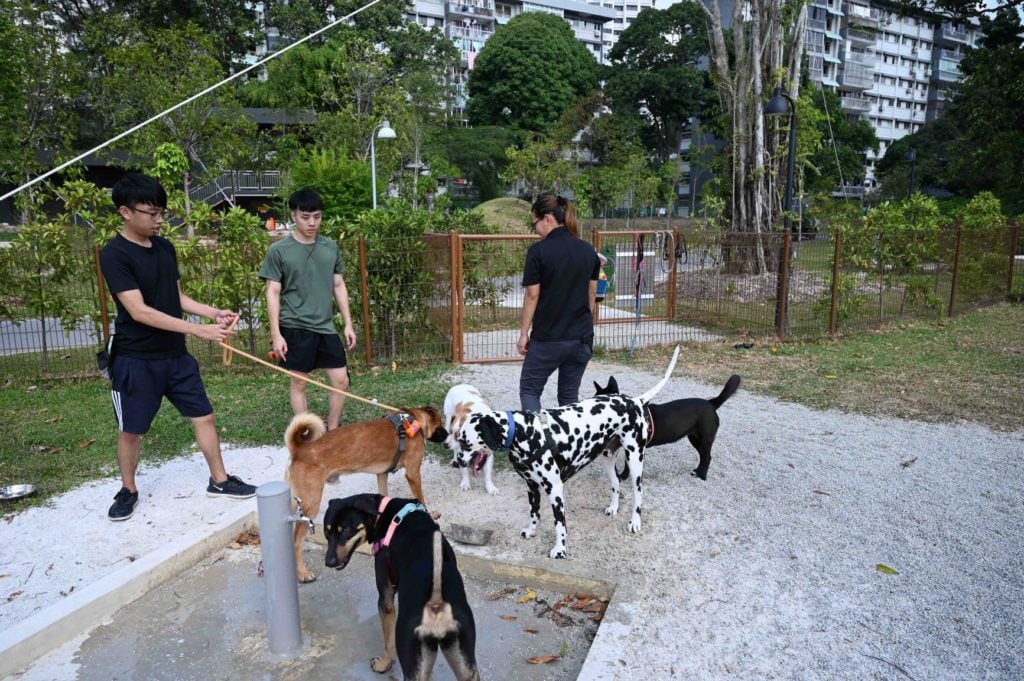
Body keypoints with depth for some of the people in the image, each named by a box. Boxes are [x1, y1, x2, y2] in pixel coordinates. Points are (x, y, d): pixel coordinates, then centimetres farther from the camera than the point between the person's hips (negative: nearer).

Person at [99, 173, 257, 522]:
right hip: (136, 360, -6)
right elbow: (139, 312, -24)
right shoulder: (114, 254, -16)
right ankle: (128, 490, 30)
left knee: (204, 416, 8)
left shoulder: (165, 247, 5)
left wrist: (213, 312, -5)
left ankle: (219, 480, 22)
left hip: (176, 355, 6)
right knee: (131, 430, 9)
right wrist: (200, 330, -29)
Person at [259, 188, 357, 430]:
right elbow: (273, 293, -6)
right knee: (298, 383, 6)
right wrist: (276, 334, -10)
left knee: (341, 381, 3)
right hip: (295, 328, -4)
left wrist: (348, 323, 8)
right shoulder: (278, 250, -6)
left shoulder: (330, 247, 6)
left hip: (325, 327, 4)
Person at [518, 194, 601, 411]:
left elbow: (532, 295, -10)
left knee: (529, 390, 11)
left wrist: (524, 333, -1)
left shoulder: (538, 251, -11)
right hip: (581, 338, 5)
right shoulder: (588, 250, 4)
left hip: (547, 338, -5)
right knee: (570, 395, 15)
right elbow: (592, 295, 9)